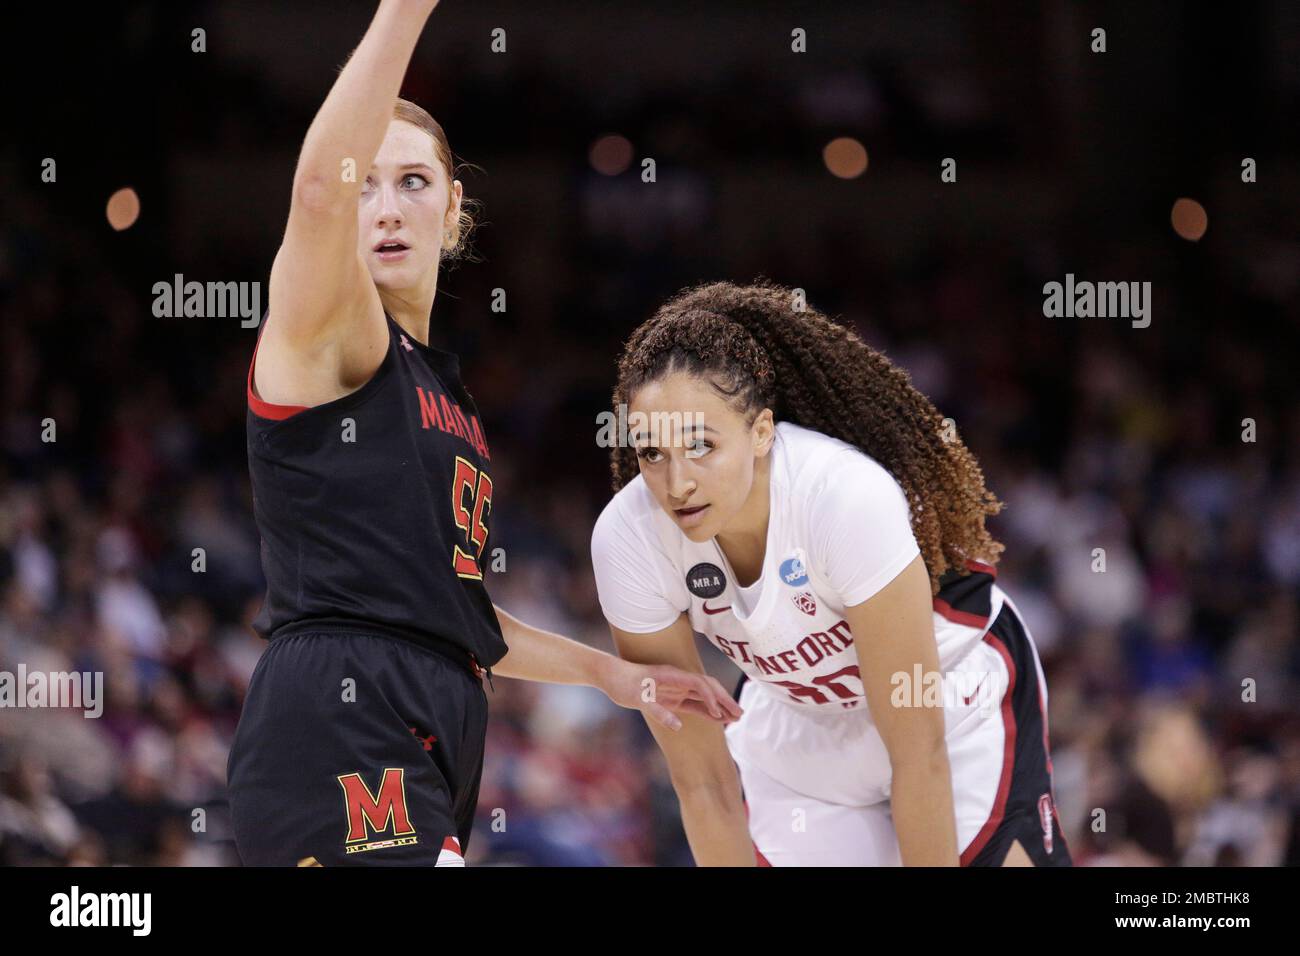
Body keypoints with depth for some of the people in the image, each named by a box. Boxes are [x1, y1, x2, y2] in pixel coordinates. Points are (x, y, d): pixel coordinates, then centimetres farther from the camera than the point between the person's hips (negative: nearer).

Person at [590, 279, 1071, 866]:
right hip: (795, 725, 3)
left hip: (960, 703, -3)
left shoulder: (847, 498, -36)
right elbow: (703, 779, -16)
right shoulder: (627, 539, -25)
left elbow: (919, 754, -28)